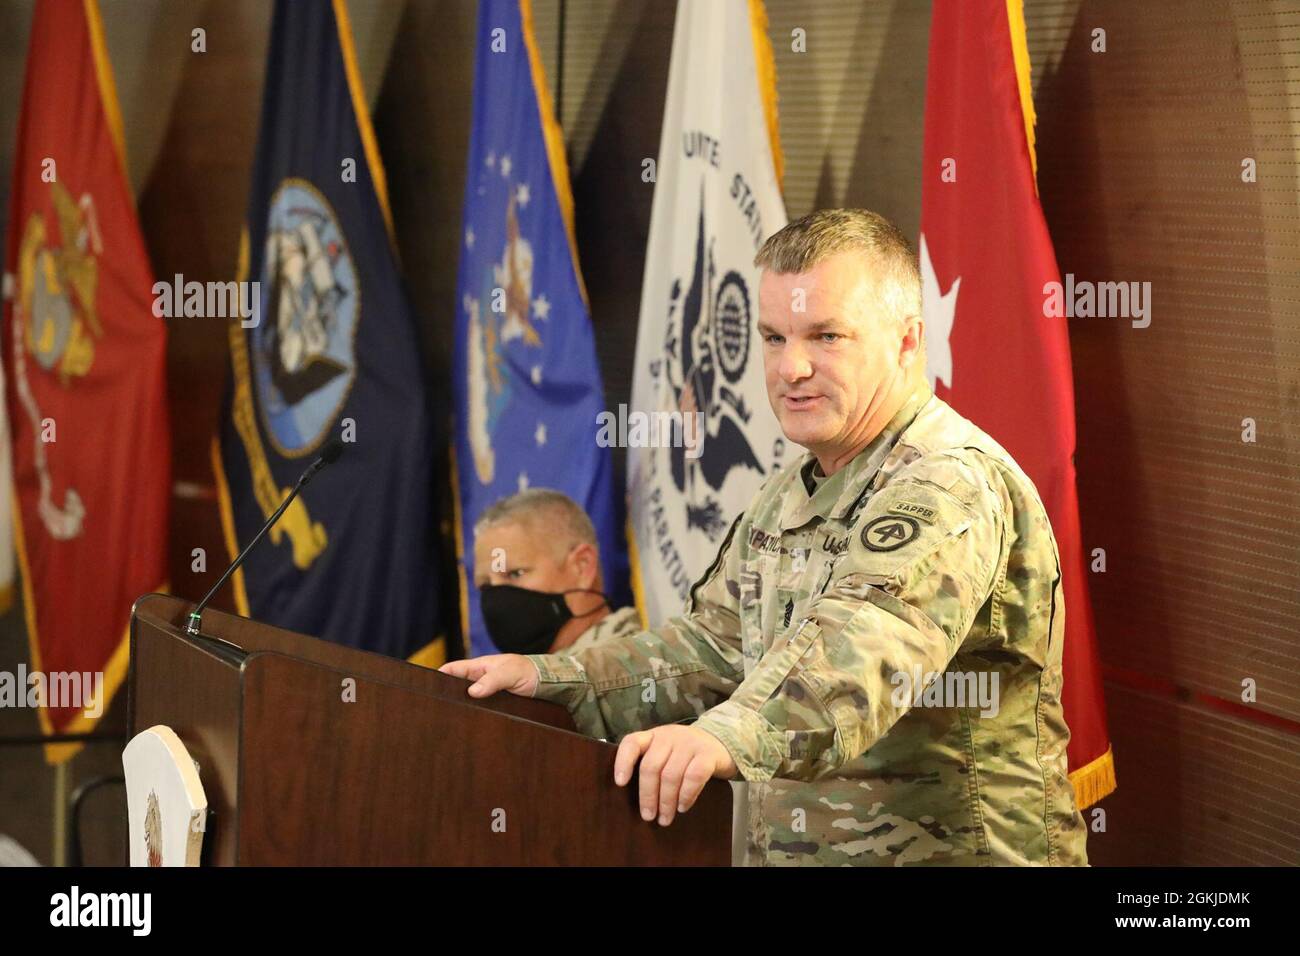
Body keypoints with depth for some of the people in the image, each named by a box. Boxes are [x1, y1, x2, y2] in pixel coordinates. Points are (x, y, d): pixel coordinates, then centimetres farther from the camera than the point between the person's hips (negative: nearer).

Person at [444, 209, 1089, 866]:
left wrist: (727, 738, -45)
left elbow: (870, 638, -31)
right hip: (783, 852, 7)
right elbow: (718, 646, 24)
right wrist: (550, 681, 13)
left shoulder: (954, 486, -14)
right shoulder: (789, 498, 16)